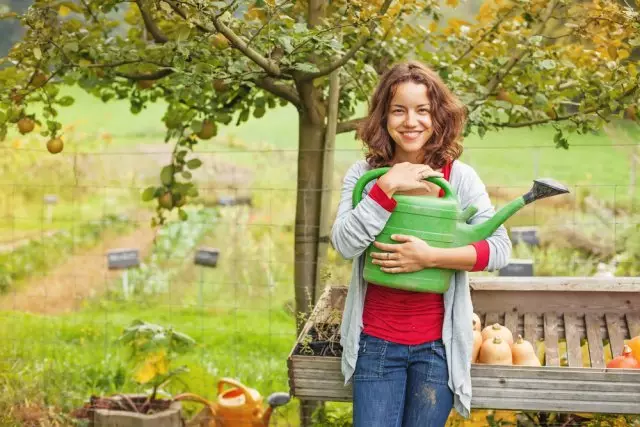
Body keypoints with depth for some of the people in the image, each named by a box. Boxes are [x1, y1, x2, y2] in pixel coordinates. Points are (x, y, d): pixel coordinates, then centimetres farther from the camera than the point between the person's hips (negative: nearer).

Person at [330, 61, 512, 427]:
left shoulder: (460, 177, -5)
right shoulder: (364, 174, -2)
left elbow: (500, 249, -11)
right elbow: (345, 244, -14)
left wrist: (430, 256, -21)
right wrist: (387, 187, -20)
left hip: (437, 344, 0)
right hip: (376, 341, 1)